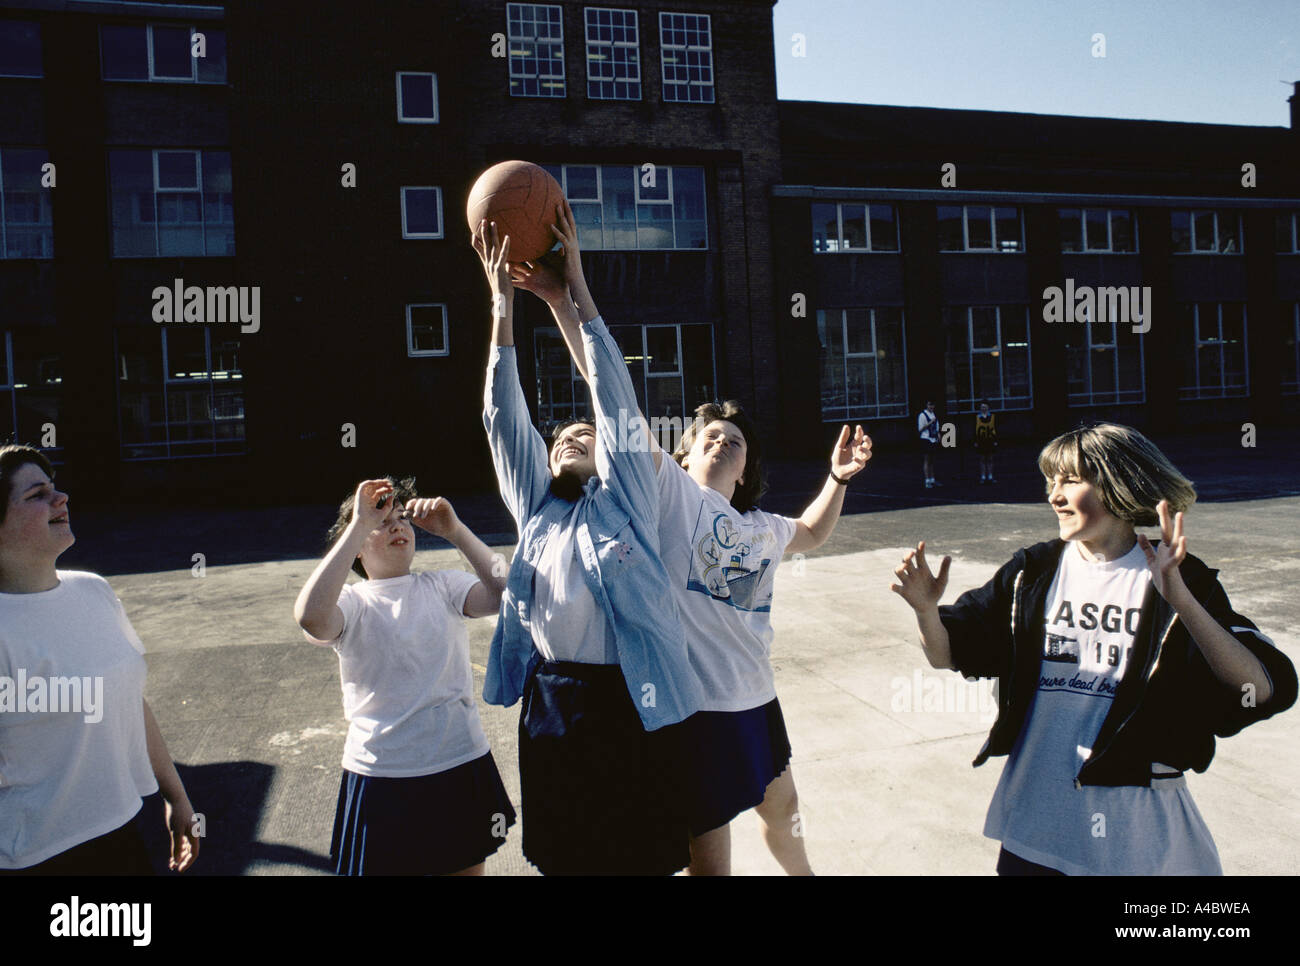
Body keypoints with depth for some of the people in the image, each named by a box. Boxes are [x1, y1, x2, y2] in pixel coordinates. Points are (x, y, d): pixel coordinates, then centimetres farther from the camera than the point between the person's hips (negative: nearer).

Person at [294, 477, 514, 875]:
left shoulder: (442, 586, 2)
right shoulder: (351, 602, -3)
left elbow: (503, 595, -16)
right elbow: (310, 617, -27)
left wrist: (455, 530, -24)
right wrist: (359, 526, -26)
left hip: (463, 767, 2)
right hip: (381, 777, -2)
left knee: (467, 867, 17)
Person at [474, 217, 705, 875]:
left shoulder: (625, 502, 5)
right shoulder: (536, 511, 13)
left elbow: (616, 400, -2)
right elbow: (504, 418, 6)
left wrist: (573, 299, -3)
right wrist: (502, 304, 0)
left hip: (633, 705, -3)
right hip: (551, 705, 3)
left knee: (644, 858, 8)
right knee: (564, 858, 15)